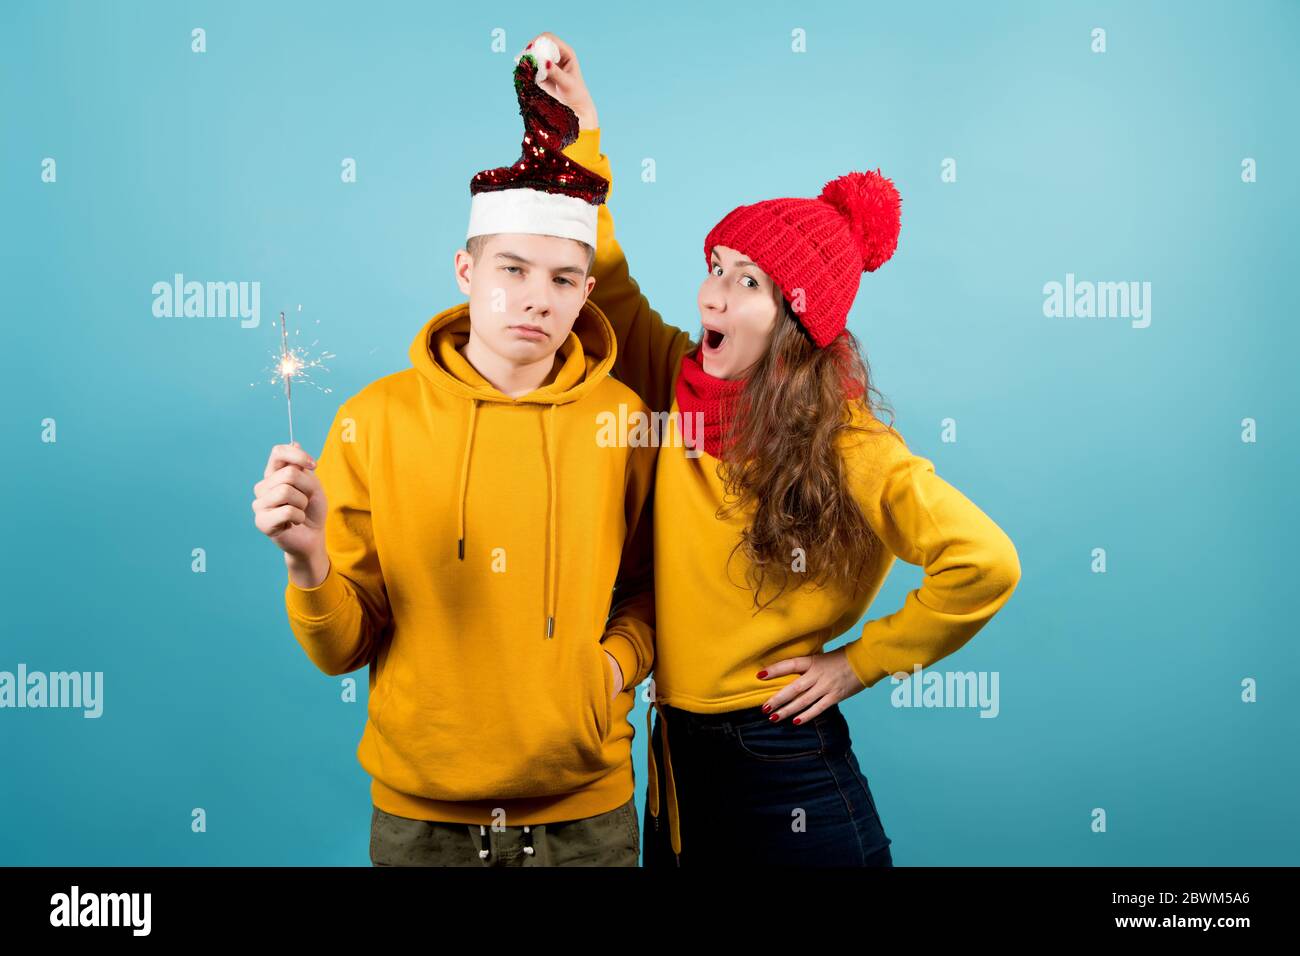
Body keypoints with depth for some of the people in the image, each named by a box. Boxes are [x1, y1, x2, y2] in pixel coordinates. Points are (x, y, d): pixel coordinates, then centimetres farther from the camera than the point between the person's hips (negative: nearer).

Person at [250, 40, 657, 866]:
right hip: (420, 812, 0)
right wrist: (309, 565, -23)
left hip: (583, 811, 1)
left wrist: (621, 658, -10)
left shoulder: (623, 419, -6)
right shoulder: (375, 419, -8)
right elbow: (342, 649, -4)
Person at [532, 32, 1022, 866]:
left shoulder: (839, 444, -16)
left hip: (785, 764, -5)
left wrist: (861, 661, -15)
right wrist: (582, 130, 2)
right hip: (674, 755, 6)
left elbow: (986, 562, -24)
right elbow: (603, 279, 8)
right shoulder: (680, 385, -1)